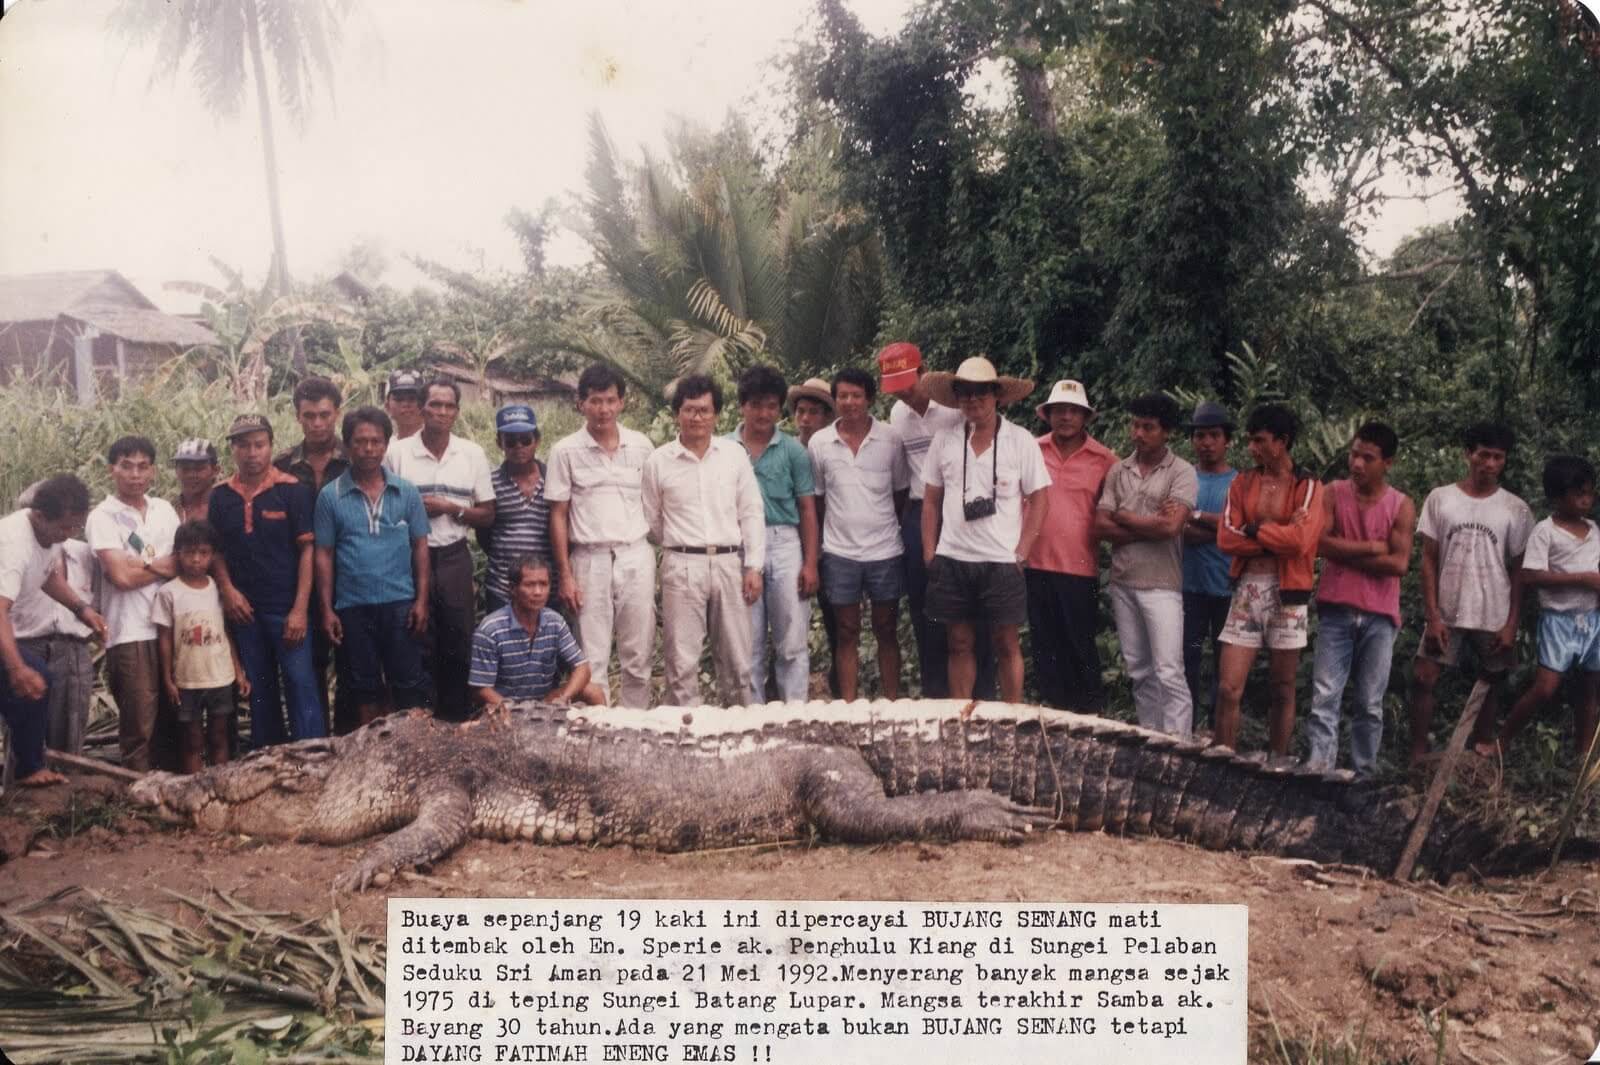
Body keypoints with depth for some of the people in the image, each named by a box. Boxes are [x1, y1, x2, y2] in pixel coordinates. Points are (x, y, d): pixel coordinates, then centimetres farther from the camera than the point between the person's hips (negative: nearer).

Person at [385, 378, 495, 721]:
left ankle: (457, 720, 16)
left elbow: (487, 515, 6)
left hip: (454, 557, 2)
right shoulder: (397, 451, -1)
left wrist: (450, 509, -9)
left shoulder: (473, 454, 5)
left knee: (458, 644, 5)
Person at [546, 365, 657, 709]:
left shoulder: (641, 445, 6)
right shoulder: (565, 451, 0)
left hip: (637, 557, 2)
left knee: (638, 655, 6)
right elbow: (558, 515, 1)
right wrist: (565, 575, -4)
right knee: (593, 658, 1)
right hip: (590, 560, -2)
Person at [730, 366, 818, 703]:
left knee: (793, 642, 1)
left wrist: (810, 564, -3)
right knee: (749, 643, 10)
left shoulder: (793, 451, 2)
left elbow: (807, 509, 3)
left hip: (784, 547, -1)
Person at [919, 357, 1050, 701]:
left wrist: (1021, 552, -6)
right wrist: (929, 553, 5)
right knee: (959, 644, 10)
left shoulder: (1020, 441, -2)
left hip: (1002, 562, -2)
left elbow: (1039, 498, 0)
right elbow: (931, 501, 11)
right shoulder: (944, 440, 6)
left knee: (1007, 645, 4)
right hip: (951, 560, 3)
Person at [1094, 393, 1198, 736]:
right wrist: (1151, 525, -10)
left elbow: (1171, 526, -17)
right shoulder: (1118, 471, 9)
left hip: (1161, 585, -5)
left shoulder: (1182, 473, -4)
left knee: (1169, 675, -7)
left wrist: (1124, 518, -4)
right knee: (1140, 674, 12)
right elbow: (1100, 527, 1)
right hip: (1122, 583, 5)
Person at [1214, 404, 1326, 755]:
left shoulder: (1308, 487, -1)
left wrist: (1255, 530, -6)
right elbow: (1226, 538, -2)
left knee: (1283, 691, 7)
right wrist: (1277, 536, -9)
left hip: (1287, 593, -3)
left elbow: (1300, 540, -16)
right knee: (1228, 688, -4)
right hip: (1246, 589, 3)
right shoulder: (1242, 483, 9)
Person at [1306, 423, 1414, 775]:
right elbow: (1321, 543, -9)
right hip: (1336, 611, 0)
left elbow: (1399, 563, -8)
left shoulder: (1402, 506, 1)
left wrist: (1346, 555, -7)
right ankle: (1318, 769, -9)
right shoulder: (1334, 494, 4)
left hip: (1379, 616, 0)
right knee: (1324, 698, -7)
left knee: (1371, 704, 6)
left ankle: (1363, 775, 13)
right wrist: (1371, 547, -10)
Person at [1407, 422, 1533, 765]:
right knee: (1423, 678, -6)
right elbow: (1428, 560, 0)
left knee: (1490, 685, 7)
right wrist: (1432, 615, -7)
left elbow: (1518, 571, 2)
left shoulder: (1516, 510, 0)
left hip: (1494, 617, 0)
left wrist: (1512, 624, -5)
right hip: (1446, 612, 0)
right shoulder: (1440, 498, 0)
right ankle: (1418, 755, 2)